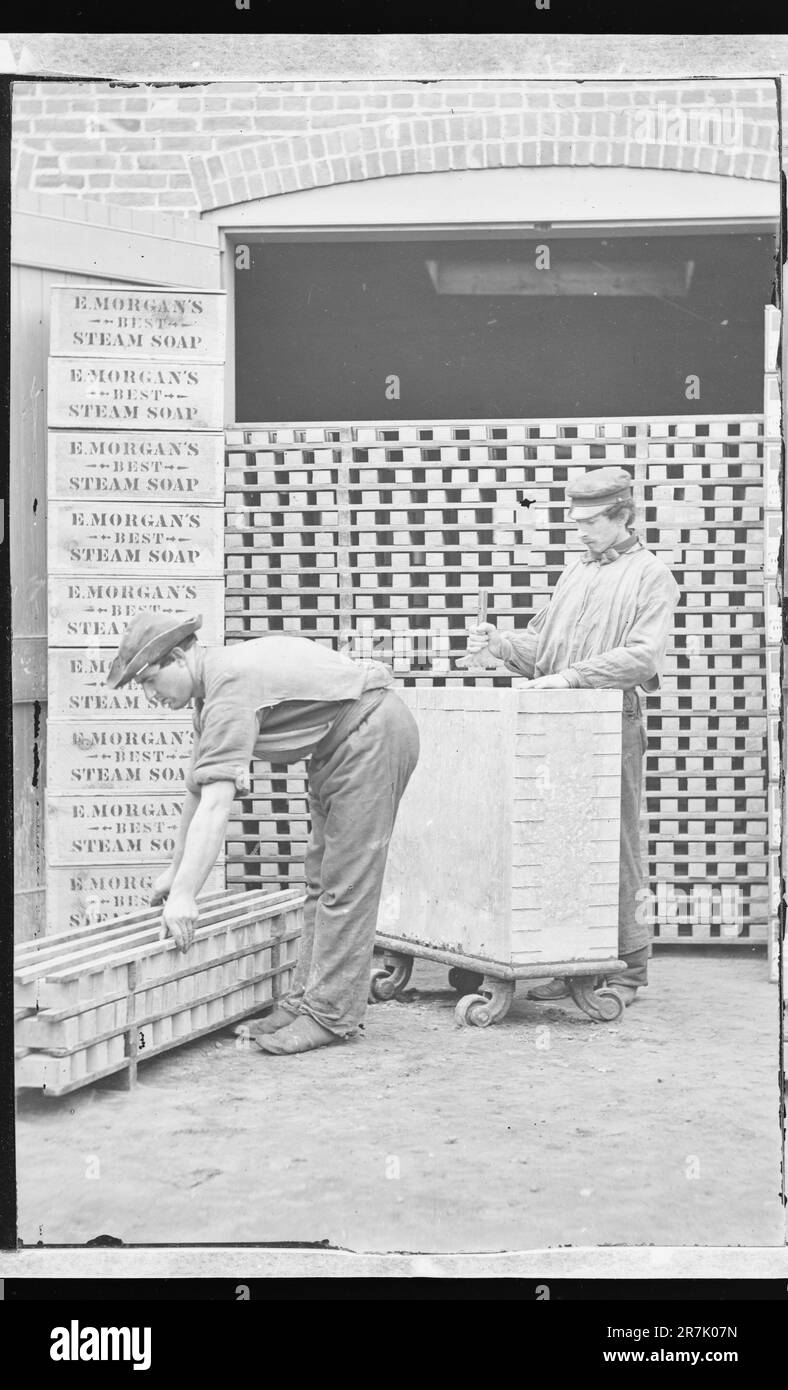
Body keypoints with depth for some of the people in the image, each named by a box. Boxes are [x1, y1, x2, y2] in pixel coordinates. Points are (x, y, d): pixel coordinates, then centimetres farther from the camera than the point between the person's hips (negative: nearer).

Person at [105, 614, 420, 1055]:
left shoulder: (230, 686, -25)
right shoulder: (212, 688, 7)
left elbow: (216, 802, -32)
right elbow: (198, 787, 17)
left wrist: (184, 895, -33)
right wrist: (176, 869, 20)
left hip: (374, 733, -11)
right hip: (342, 746, 11)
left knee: (346, 881, -11)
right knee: (322, 879, 12)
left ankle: (331, 1015, -9)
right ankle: (307, 998, 15)